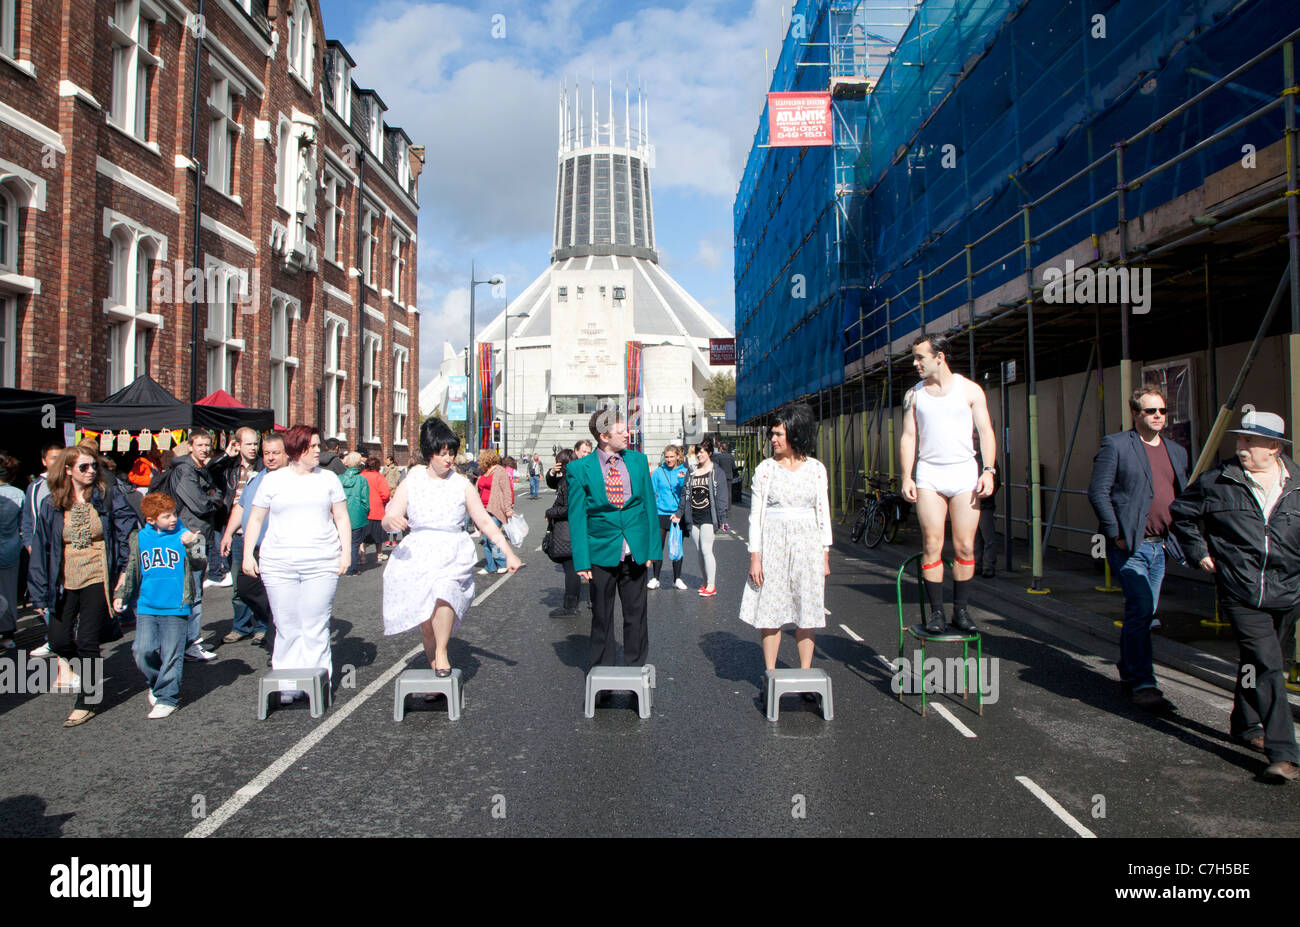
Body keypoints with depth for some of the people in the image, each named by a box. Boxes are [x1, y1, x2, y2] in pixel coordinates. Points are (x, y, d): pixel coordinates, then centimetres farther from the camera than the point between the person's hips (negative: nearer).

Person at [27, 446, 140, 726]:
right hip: (63, 583, 2)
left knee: (87, 643, -1)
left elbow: (128, 529, -1)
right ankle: (68, 661, 38)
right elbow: (41, 549, 3)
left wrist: (123, 566, -6)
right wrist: (40, 594, 1)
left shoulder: (107, 496, -5)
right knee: (59, 641, 1)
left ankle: (84, 704, 12)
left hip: (96, 579, -2)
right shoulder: (51, 505, 1)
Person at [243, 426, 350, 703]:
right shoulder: (273, 480, 9)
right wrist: (248, 553, 4)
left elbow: (341, 518, 12)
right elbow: (256, 519, 13)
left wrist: (346, 551, 2)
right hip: (279, 564, 0)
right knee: (286, 628, 2)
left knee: (315, 628, -2)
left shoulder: (328, 478, 11)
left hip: (321, 564, 0)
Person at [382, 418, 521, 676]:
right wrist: (392, 521, -23)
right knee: (425, 622, -3)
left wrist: (509, 554, 2)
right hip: (417, 557, 1)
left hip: (453, 557, -1)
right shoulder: (411, 483, 6)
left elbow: (485, 522, 8)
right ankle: (435, 670, 17)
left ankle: (442, 654, -14)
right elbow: (388, 521, 3)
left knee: (443, 595, -31)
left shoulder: (463, 485, 5)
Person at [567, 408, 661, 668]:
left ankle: (636, 669, 24)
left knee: (636, 614, 10)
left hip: (635, 553, 3)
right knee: (602, 617, 9)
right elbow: (577, 516, -4)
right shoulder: (579, 468, -5)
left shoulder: (638, 460, 5)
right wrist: (581, 560, -9)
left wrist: (653, 548, 3)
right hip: (602, 554, -2)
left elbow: (649, 505, 8)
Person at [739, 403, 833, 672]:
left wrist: (825, 554, 5)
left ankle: (806, 673, 16)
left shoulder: (816, 468, 4)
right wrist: (755, 557, -6)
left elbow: (823, 512, 7)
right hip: (774, 543, -1)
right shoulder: (765, 469, 0)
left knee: (808, 610, 5)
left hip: (808, 544, 1)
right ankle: (770, 674, 12)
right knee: (771, 609, 1)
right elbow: (755, 515, -1)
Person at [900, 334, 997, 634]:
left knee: (965, 548, -1)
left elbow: (986, 432, 3)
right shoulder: (914, 394, 10)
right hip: (928, 476, 1)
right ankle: (936, 612, 3)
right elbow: (908, 436, 9)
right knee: (932, 546, -4)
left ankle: (960, 610, 10)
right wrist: (906, 477, 1)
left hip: (964, 473, -1)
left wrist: (988, 470, -8)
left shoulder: (969, 390, 4)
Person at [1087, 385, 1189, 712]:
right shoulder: (1115, 445, -5)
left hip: (1160, 547, 7)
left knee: (1142, 613, 12)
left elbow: (1183, 497, 22)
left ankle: (1128, 675, 26)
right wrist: (1116, 534, -14)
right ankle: (1143, 685, -5)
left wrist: (1178, 536, 10)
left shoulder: (1177, 452, 16)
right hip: (1128, 546, -7)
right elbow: (1097, 492, -9)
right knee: (1141, 611, -11)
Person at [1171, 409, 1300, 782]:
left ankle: (1244, 724, 40)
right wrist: (1198, 552, 5)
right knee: (1267, 667, -11)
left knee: (1255, 663, 18)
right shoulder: (1216, 482, -3)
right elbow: (1181, 513, 11)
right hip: (1240, 594, -3)